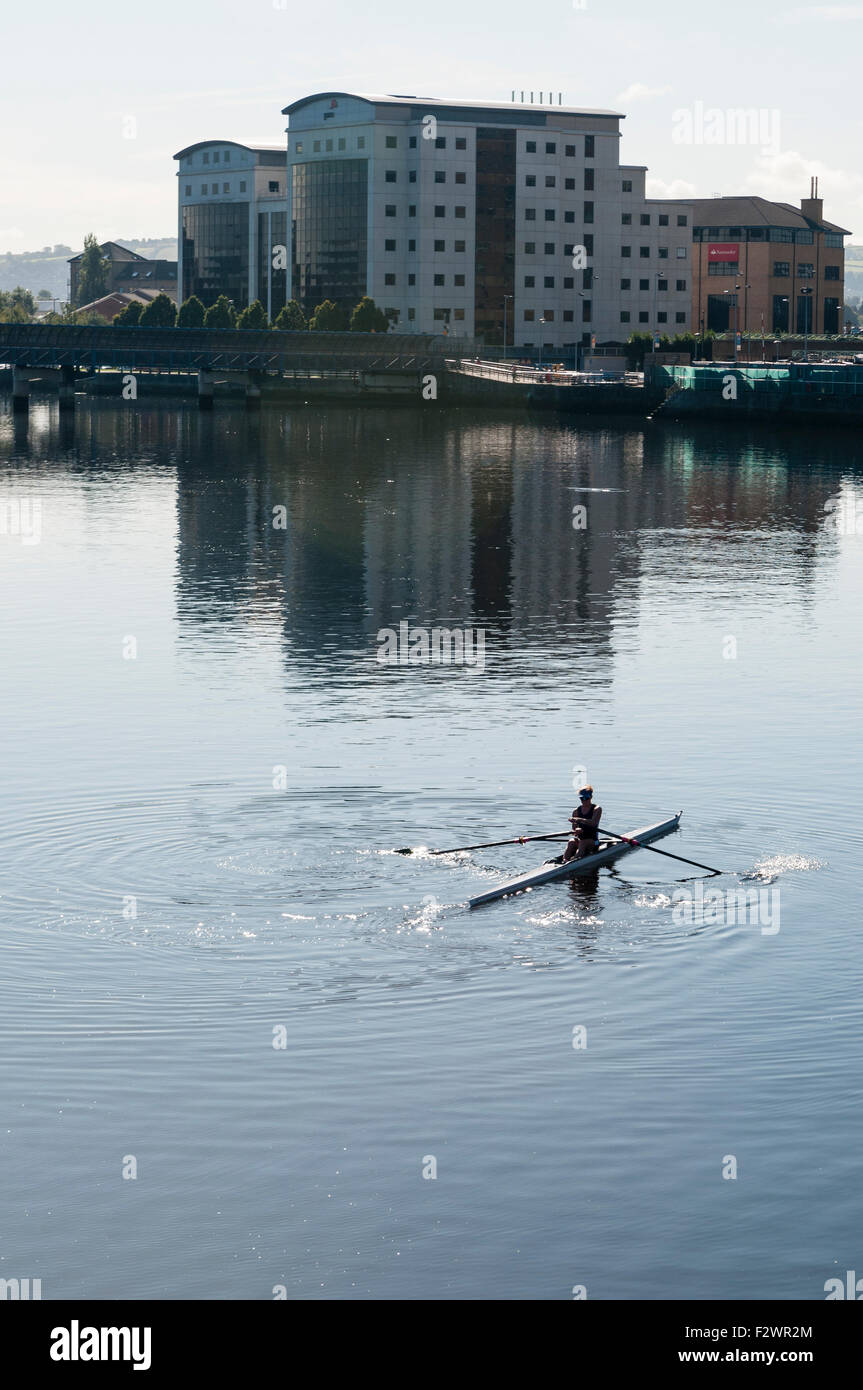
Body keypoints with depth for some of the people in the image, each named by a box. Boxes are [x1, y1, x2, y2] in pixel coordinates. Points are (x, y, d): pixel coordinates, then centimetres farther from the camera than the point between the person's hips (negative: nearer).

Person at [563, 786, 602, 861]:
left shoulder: (597, 809, -1)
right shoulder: (576, 811, 10)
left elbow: (593, 823, -21)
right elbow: (574, 829, 3)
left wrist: (578, 820, -35)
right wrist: (576, 831, -23)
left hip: (592, 841, -3)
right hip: (580, 839, 3)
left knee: (583, 843, -35)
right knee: (571, 842, -29)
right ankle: (565, 860, -55)